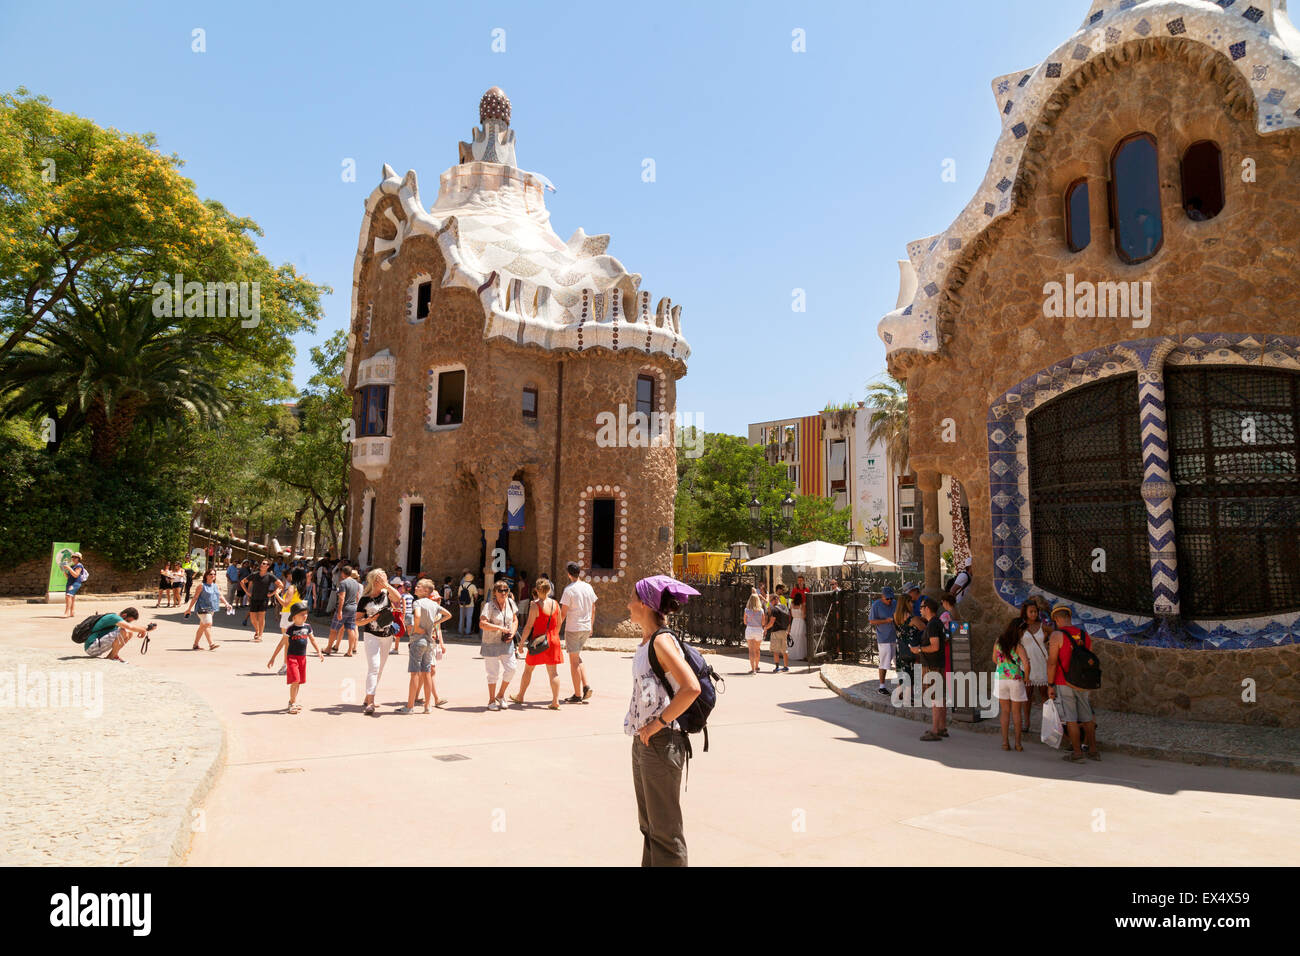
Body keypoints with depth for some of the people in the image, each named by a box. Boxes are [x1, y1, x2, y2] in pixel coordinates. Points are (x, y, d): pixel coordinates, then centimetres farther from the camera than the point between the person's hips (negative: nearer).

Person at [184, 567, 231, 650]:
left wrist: (226, 603, -1)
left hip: (211, 609, 7)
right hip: (203, 608, -7)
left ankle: (195, 645, 23)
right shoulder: (202, 586, -5)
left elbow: (220, 596, 16)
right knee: (208, 624, -18)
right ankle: (211, 644, -21)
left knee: (202, 627, 14)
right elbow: (195, 597, -4)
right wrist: (189, 608, -5)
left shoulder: (216, 586, 14)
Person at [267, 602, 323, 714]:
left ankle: (292, 702, 25)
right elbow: (281, 644, -6)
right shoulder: (290, 629, -9)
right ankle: (293, 703, -2)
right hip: (292, 656, -5)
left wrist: (319, 652, 8)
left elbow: (313, 640, 16)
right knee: (295, 681, -13)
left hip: (303, 657, 5)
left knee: (298, 682, 12)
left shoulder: (307, 627, 5)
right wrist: (273, 658, -6)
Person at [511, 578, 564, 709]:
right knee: (553, 671, 4)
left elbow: (529, 626, -14)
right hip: (553, 640, 4)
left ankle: (520, 696, 27)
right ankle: (555, 701, -2)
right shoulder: (555, 604, 2)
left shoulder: (535, 606, -14)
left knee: (528, 669, 13)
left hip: (538, 641, -4)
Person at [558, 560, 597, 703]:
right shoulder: (589, 587, 5)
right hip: (586, 628, 6)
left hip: (573, 628, -6)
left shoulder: (569, 589, -13)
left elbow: (563, 613, -13)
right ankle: (586, 686, 7)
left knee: (574, 661, 2)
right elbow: (593, 609, 12)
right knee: (578, 658, 21)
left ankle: (578, 695, 6)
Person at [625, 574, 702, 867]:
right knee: (648, 823, 19)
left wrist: (657, 724, -22)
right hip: (643, 742, 9)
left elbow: (691, 688, -29)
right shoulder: (646, 641, 9)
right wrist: (641, 729, 13)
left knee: (664, 827, 3)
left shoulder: (662, 640, -19)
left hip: (661, 742, -9)